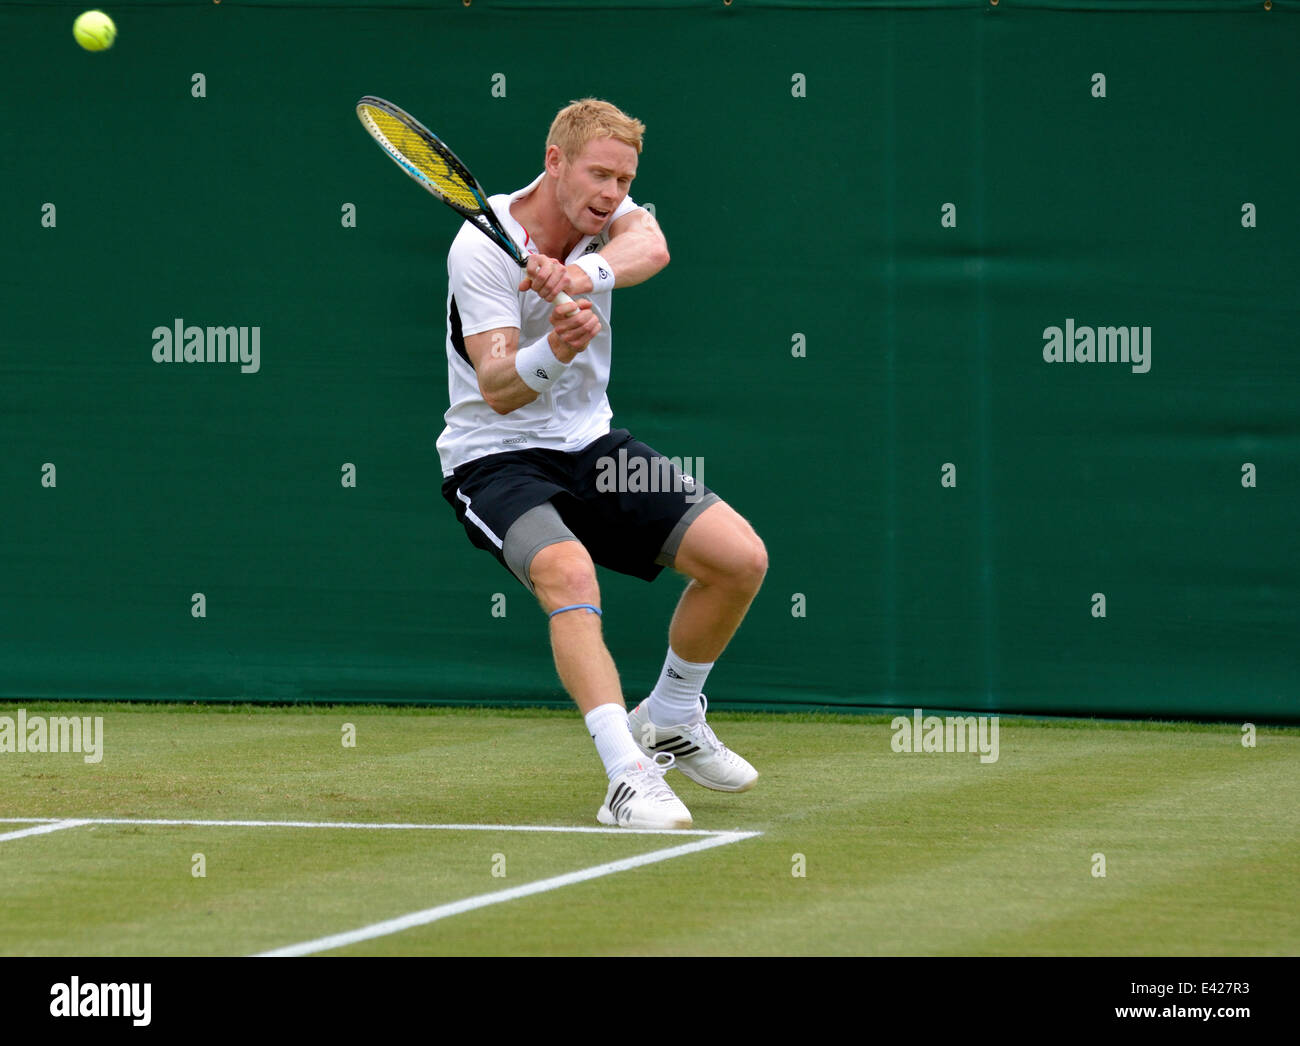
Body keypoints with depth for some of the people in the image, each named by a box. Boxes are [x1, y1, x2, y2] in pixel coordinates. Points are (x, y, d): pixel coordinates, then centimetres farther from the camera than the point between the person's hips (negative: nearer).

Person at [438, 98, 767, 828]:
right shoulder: (481, 247, -19)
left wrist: (585, 275, -50)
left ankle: (670, 723, 21)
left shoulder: (610, 213, -4)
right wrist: (555, 353, -49)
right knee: (568, 572, -36)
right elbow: (496, 389, -27)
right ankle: (627, 777, -43)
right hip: (496, 459, -6)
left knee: (741, 558, -4)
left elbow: (651, 248, -29)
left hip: (591, 447, 6)